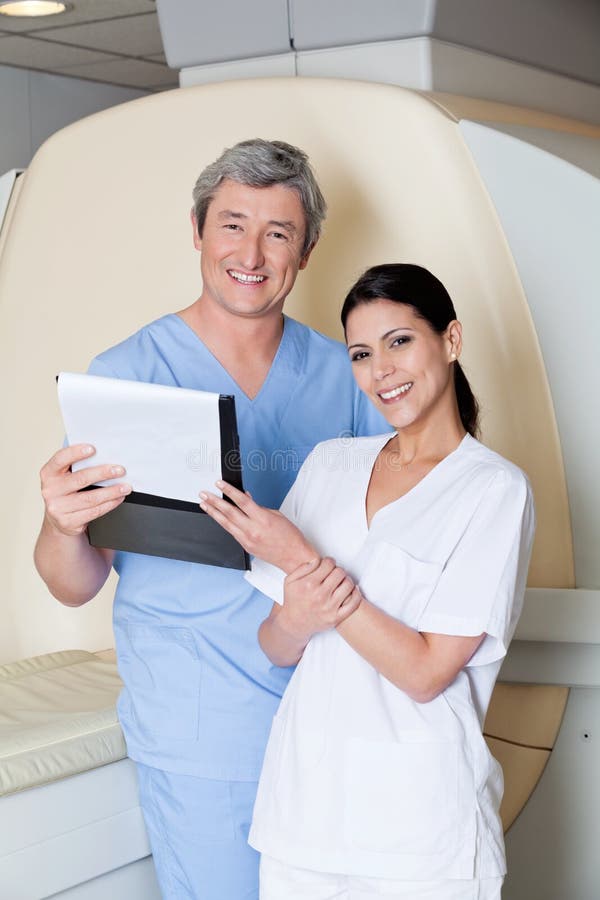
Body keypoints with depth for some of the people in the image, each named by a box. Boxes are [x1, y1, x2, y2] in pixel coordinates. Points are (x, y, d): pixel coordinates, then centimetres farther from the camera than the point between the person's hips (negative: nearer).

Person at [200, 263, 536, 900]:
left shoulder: (494, 489, -8)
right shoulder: (328, 465, 7)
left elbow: (426, 672, -15)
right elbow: (276, 649, 7)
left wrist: (299, 557, -18)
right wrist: (295, 619, -17)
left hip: (417, 818, -4)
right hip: (302, 794, 4)